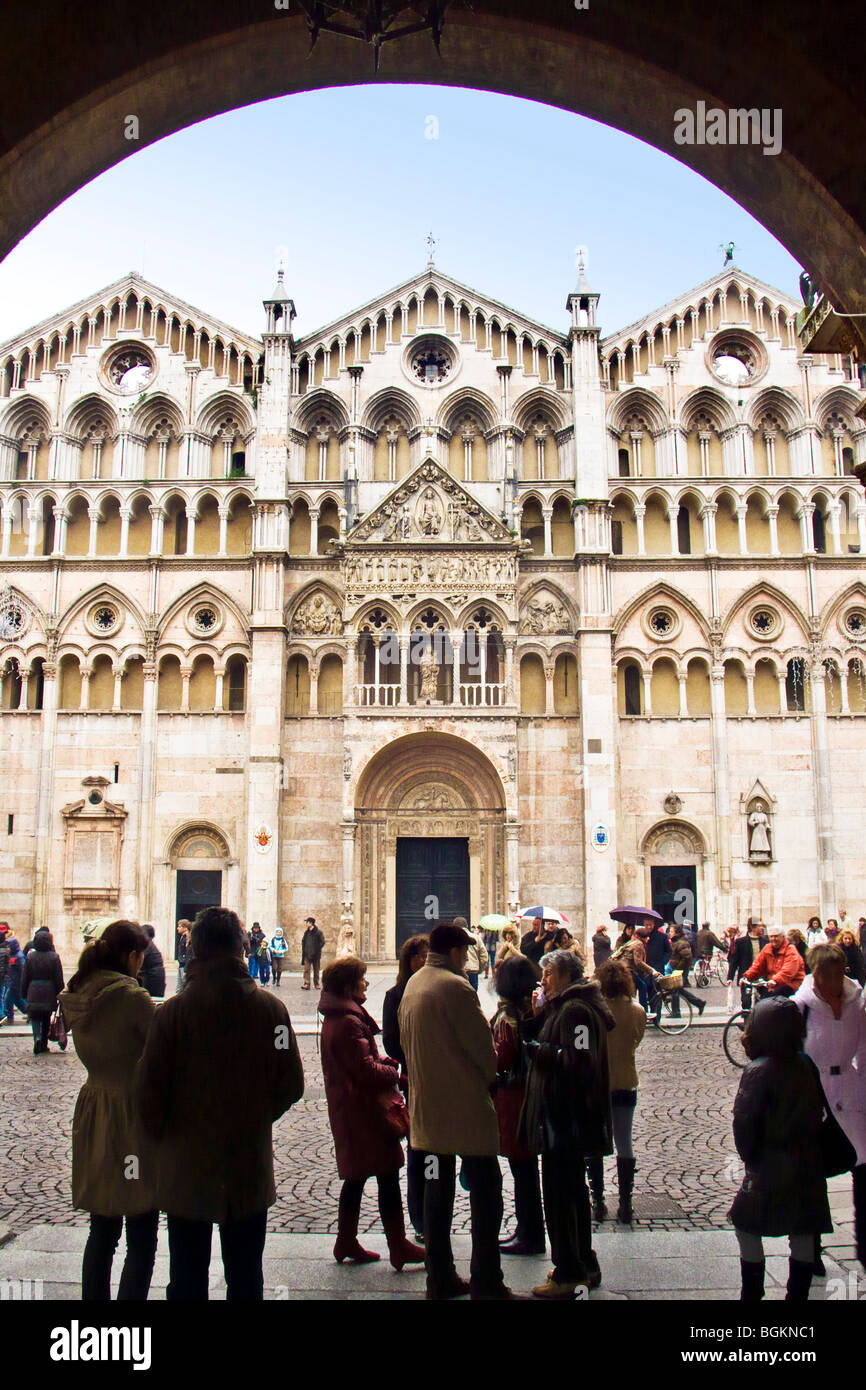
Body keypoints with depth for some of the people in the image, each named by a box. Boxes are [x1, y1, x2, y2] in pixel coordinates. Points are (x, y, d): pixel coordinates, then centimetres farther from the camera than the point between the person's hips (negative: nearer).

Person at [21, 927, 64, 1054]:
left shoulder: (30, 957, -2)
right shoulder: (54, 957, -6)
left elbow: (24, 978, 2)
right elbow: (59, 979, -4)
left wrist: (24, 994, 12)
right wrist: (59, 994, 6)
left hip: (33, 994, 0)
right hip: (49, 995, 0)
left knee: (35, 1019, 5)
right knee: (46, 1020, 14)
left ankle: (37, 1038, -21)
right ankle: (43, 1045, 19)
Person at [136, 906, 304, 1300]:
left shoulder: (172, 1012, -15)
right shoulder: (271, 1009, -10)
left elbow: (149, 1091, -11)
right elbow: (291, 1086, -3)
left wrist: (164, 1135, 8)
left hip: (186, 1168, -1)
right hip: (251, 1168, 2)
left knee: (187, 1279, 13)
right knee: (245, 1278, 16)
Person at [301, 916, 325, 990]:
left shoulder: (319, 932, -6)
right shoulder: (306, 932, 10)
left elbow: (322, 942, -7)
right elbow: (303, 941, 18)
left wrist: (317, 950, -11)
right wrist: (304, 950, 4)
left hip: (316, 955, -3)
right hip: (307, 954, 3)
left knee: (316, 970, 7)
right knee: (306, 969, -9)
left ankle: (316, 984, 16)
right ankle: (306, 984, -15)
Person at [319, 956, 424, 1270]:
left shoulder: (335, 1018, 11)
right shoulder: (349, 1023, -21)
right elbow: (367, 1070, -22)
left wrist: (384, 1062, 3)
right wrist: (393, 1073, -6)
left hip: (346, 1108, 10)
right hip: (363, 1109, -10)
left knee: (356, 1176, 17)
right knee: (387, 1176, -3)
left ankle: (346, 1243, 25)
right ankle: (399, 1248, 4)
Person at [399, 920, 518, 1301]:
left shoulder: (412, 984, 8)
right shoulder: (454, 987, -18)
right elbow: (481, 1042, -15)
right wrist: (487, 1077, 3)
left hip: (427, 1104, 8)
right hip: (465, 1104, -8)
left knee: (437, 1190, 13)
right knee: (485, 1190, 1)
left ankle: (440, 1277, 20)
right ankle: (486, 1282, 4)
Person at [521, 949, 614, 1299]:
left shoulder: (575, 1010, -18)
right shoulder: (563, 1006, 15)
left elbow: (577, 1061, -26)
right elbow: (538, 1040, 12)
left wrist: (538, 1049, -17)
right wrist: (538, 1017, -2)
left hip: (566, 1118, -11)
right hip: (567, 1116, 11)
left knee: (558, 1194, -3)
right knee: (573, 1192, 19)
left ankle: (568, 1276, 6)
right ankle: (585, 1265, 30)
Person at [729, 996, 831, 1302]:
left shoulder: (759, 1070, -18)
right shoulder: (805, 1065, -1)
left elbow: (744, 1122, -18)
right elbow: (819, 1112, 6)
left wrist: (749, 1158, -3)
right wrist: (807, 1144, 14)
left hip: (772, 1167, -6)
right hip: (808, 1165, 6)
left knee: (746, 1228, 10)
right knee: (802, 1234, 15)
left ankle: (752, 1295, 12)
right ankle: (798, 1295, 22)